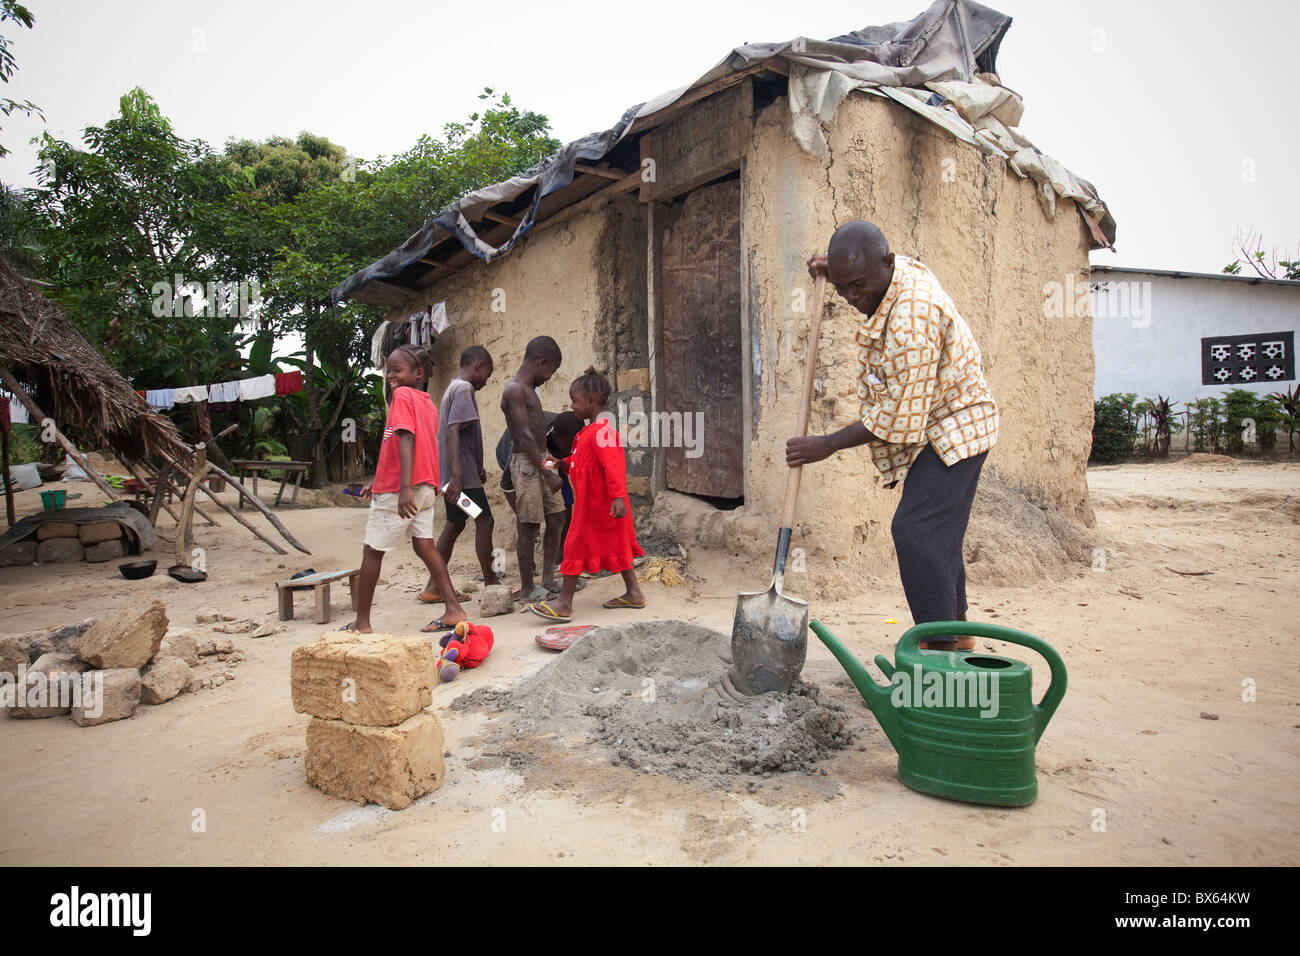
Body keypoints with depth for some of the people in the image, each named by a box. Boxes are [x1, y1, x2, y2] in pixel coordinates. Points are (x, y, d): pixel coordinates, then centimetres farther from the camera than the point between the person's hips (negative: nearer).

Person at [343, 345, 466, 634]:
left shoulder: (403, 395, -10)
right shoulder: (428, 403, 15)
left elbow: (406, 440, -22)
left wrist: (404, 487, -30)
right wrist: (379, 482, 25)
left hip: (398, 491, -8)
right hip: (426, 487, 8)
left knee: (372, 551, 4)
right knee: (425, 546, 9)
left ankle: (361, 622, 11)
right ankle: (453, 608, 3)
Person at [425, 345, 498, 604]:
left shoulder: (453, 388, 19)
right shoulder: (464, 389, -12)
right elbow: (453, 432, -24)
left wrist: (477, 469, 28)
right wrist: (457, 475, -31)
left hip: (454, 475, 10)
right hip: (463, 475, -10)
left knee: (455, 524, 12)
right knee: (484, 522, -3)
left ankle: (433, 588, 14)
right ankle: (491, 584, 5)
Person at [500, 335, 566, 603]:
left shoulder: (528, 389, 17)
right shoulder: (515, 390, -14)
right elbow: (525, 436, -20)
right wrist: (547, 473, -21)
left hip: (540, 461, 10)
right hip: (526, 464, -10)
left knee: (556, 519, 11)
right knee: (529, 528, -3)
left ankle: (548, 580, 19)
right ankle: (527, 589, 7)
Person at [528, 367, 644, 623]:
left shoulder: (602, 431, -19)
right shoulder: (592, 430, 14)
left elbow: (613, 466, -27)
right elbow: (583, 462, 22)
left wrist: (618, 497, -33)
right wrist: (561, 464, 9)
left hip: (598, 503, -10)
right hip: (590, 501, 10)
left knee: (578, 546, -5)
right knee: (615, 545, 15)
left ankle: (564, 604, 1)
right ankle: (633, 593, 23)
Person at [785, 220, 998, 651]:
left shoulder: (912, 316, -32)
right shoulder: (897, 269, -2)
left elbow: (897, 418, -30)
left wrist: (828, 445, -22)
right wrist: (833, 271, 8)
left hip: (951, 427, -10)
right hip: (941, 426, 10)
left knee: (916, 530, -18)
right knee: (937, 531, 17)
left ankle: (943, 647, -14)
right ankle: (956, 629, 30)